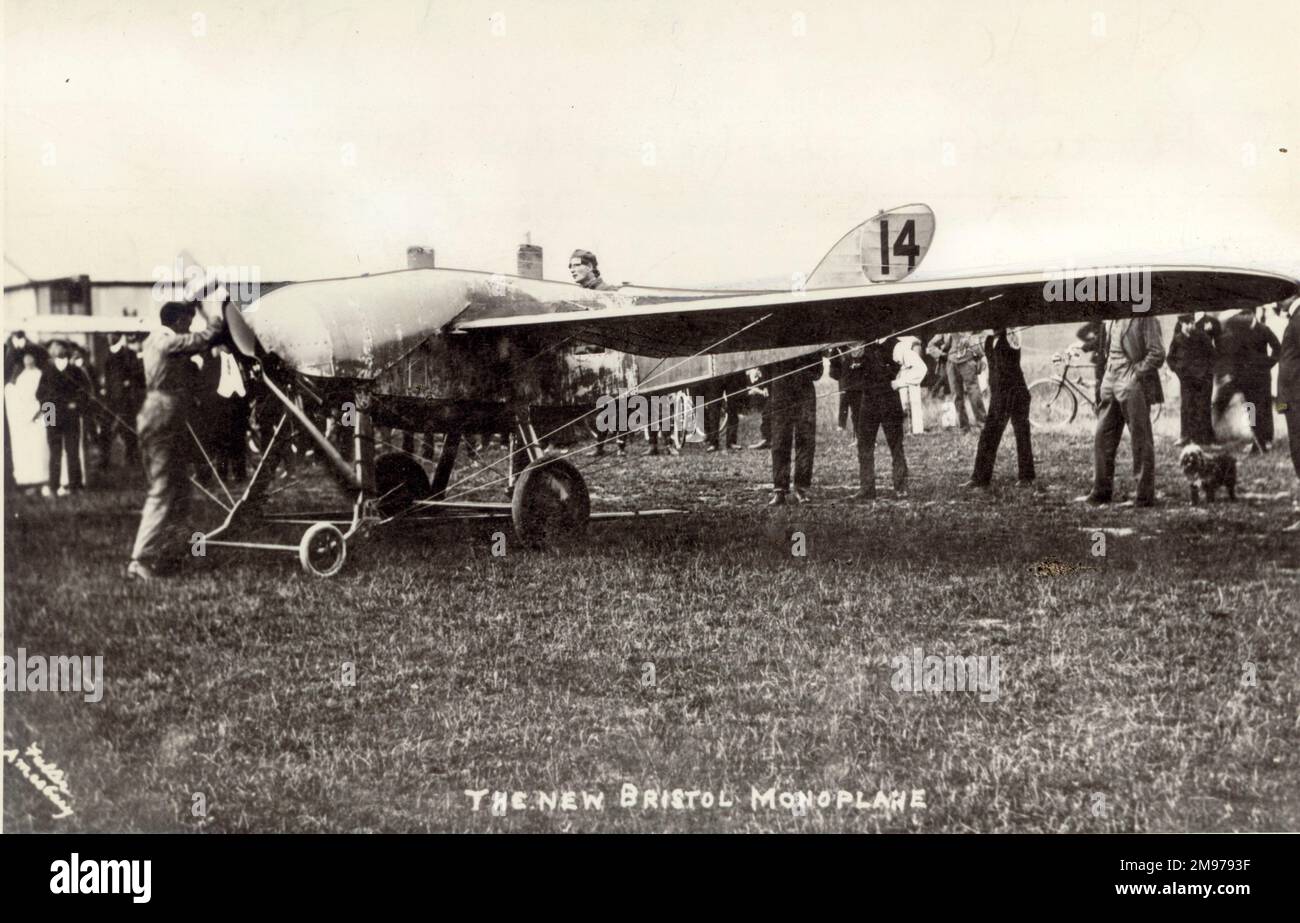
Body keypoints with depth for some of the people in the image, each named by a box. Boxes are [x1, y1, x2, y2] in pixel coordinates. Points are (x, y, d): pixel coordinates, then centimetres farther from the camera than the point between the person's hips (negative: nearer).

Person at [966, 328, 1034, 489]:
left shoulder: (1011, 337, -5)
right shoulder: (988, 340, 10)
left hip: (1016, 393, -6)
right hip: (997, 394, 6)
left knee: (1022, 435, 1)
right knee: (988, 436, 3)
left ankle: (1026, 477, 11)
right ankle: (980, 477, 6)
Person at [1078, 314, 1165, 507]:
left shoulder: (1145, 319, -8)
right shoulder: (1113, 320, 14)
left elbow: (1157, 354, -12)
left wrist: (1136, 373, -15)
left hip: (1134, 387, -8)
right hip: (1111, 383, 8)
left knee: (1141, 441, -2)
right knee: (1102, 437, 8)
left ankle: (1146, 496, 3)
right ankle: (1101, 491, 16)